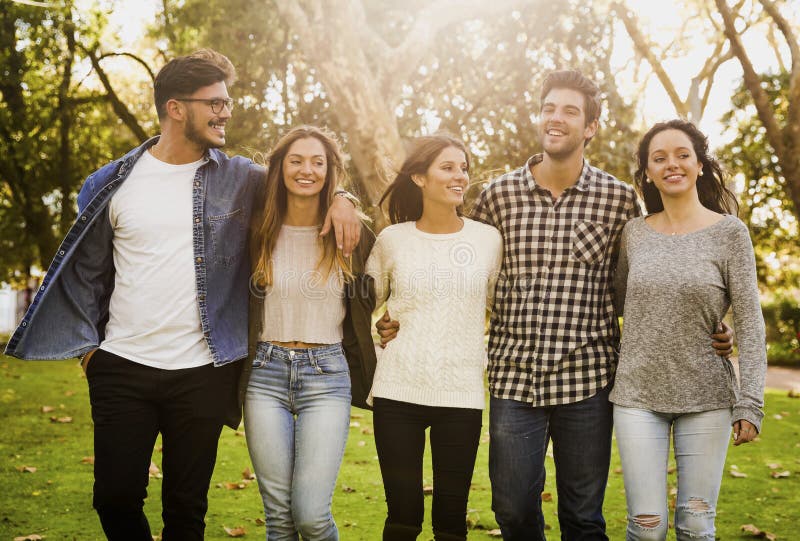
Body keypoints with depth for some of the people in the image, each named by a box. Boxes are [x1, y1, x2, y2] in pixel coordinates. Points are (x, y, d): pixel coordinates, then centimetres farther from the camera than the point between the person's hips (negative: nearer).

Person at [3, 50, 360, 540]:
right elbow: (87, 271, 10)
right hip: (122, 369, 1)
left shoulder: (242, 180, 1)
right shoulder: (113, 184, 2)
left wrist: (341, 198, -9)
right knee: (115, 499, 6)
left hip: (202, 374, 0)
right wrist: (89, 343, 6)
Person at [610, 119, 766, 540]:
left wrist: (750, 403, -10)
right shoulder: (634, 233, 5)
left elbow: (750, 324, -5)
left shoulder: (729, 232, -3)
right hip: (638, 395, 2)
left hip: (706, 397, -1)